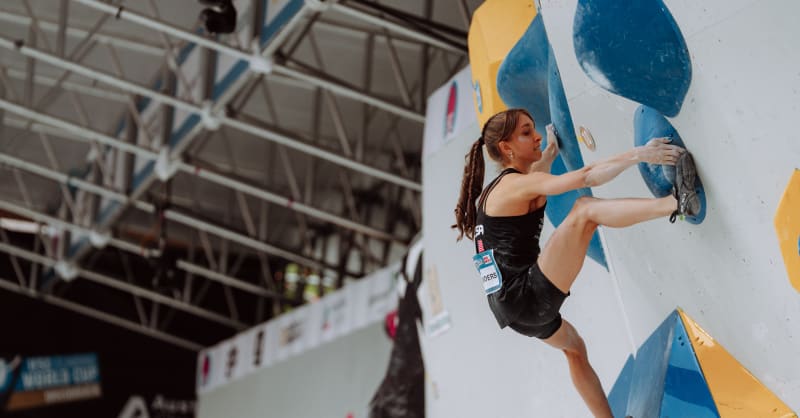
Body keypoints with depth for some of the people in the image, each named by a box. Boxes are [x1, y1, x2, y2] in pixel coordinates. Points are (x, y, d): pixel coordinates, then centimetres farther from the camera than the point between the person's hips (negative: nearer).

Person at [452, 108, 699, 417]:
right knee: (584, 209, -19)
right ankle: (676, 202, -23)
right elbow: (585, 177, -20)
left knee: (573, 347, 34)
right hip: (528, 296, -10)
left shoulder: (495, 189, 19)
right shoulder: (517, 184, -8)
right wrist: (638, 154, -20)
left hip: (510, 307, 10)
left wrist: (550, 153, 47)